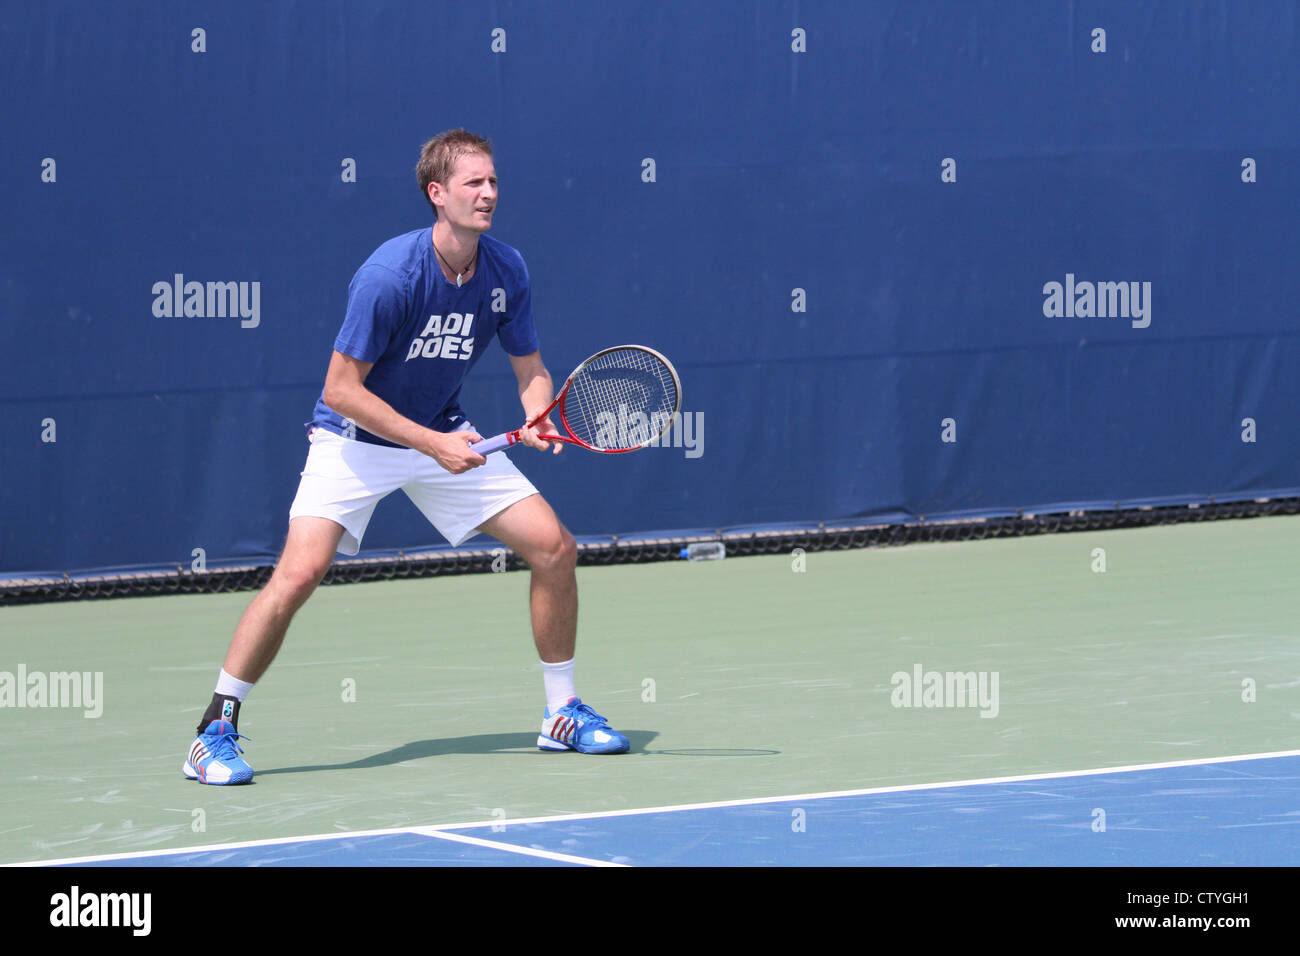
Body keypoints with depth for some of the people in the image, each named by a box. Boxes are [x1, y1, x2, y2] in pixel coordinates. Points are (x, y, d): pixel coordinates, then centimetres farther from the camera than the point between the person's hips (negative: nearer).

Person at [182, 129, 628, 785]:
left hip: (445, 438, 6)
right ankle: (216, 728, -11)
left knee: (553, 547, -3)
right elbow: (340, 388, -23)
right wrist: (431, 443, -26)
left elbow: (531, 371, 4)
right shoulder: (390, 276, -26)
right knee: (300, 571, -24)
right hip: (356, 437, -6)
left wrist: (537, 418, -18)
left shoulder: (505, 271, -7)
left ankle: (562, 714, 15)